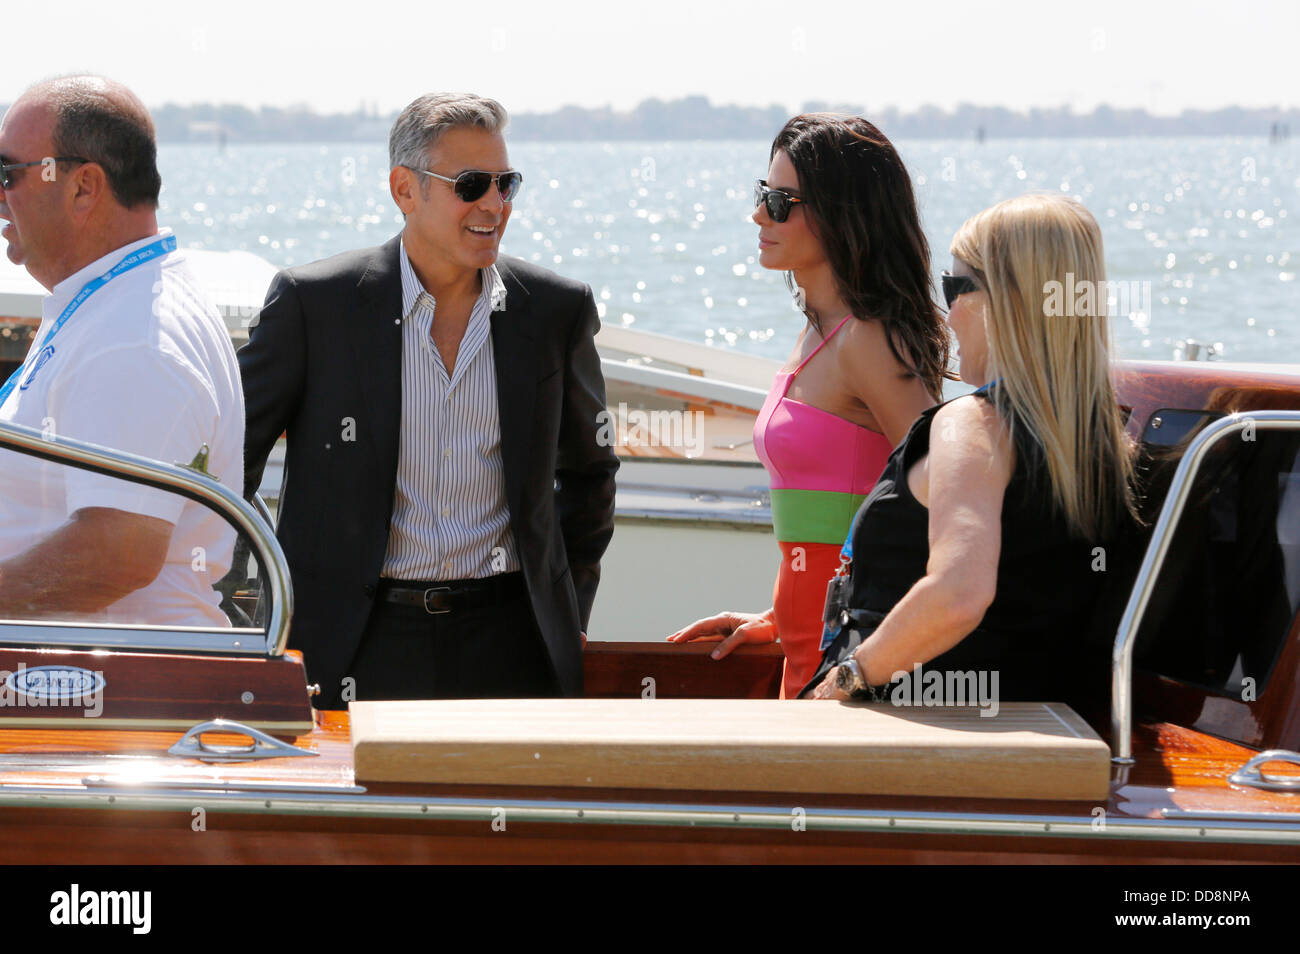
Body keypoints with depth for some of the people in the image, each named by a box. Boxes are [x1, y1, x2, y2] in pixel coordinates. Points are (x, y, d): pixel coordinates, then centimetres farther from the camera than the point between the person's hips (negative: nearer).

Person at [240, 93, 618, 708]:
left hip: (507, 643, 2)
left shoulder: (556, 311, 5)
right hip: (356, 652, -2)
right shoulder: (313, 303, -2)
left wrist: (567, 611, 14)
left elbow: (588, 468, 19)